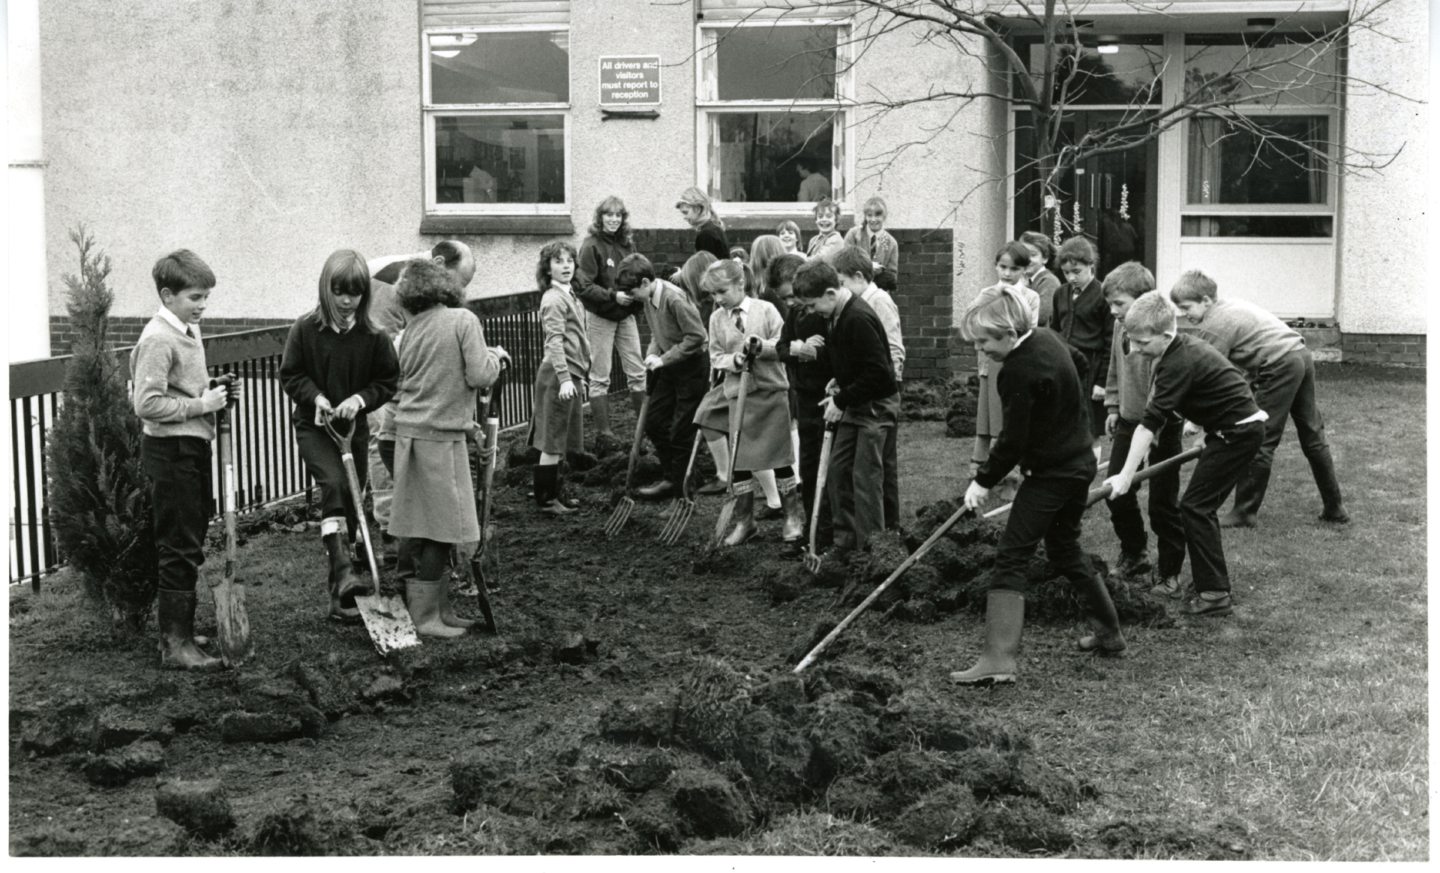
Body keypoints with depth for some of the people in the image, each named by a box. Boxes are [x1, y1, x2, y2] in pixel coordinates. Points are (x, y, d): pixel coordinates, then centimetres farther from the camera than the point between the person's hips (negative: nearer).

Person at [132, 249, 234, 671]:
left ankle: (179, 629, 26)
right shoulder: (158, 340, -17)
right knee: (179, 548, -7)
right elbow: (147, 404, -24)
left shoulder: (188, 331, 13)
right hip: (171, 450, -10)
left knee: (189, 544, 15)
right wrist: (200, 405, -20)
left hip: (192, 447, 10)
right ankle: (175, 645, -2)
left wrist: (212, 391, 6)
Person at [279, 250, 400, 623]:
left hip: (355, 428, 3)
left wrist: (360, 399, -16)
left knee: (352, 503, 6)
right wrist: (315, 396, -18)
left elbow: (388, 381, 1)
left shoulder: (373, 336, -5)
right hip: (313, 425, -3)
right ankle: (343, 571, -36)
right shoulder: (305, 329, -7)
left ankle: (340, 595, 17)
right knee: (334, 484, -28)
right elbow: (289, 374, -1)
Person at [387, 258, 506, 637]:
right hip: (441, 435, -7)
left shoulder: (410, 329, 9)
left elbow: (402, 383, 13)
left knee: (423, 527, 12)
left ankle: (439, 609, 22)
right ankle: (424, 617, 2)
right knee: (442, 527, 0)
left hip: (409, 431, 7)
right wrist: (494, 356, 7)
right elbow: (480, 376, -14)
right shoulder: (463, 321, -9)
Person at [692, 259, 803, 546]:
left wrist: (761, 346, -23)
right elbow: (716, 357, 4)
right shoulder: (716, 319, 3)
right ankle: (744, 520, 16)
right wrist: (734, 360, -15)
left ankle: (793, 516, 19)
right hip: (737, 394, 3)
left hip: (771, 392, -3)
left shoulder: (765, 310, -6)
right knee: (739, 461, 5)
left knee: (779, 458, 5)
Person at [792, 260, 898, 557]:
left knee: (866, 475, -6)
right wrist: (840, 382, 4)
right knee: (839, 466, 11)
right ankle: (845, 536, 21)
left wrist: (842, 400, -18)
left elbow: (877, 372, -26)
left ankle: (869, 547, 2)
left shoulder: (858, 319, -24)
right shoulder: (839, 315, 6)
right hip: (854, 404, 10)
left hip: (877, 405, -10)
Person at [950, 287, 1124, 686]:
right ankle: (1109, 633, 33)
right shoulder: (1047, 339, 4)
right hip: (1078, 462, 10)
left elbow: (1013, 440, -21)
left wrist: (984, 481, -10)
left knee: (1010, 558, -10)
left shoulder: (1022, 370, -24)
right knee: (1065, 552, 23)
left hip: (1052, 473, -10)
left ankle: (998, 659, -16)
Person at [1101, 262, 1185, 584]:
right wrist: (1113, 406, 16)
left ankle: (1169, 571, 15)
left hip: (1161, 425, -7)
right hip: (1128, 420, 7)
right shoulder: (1120, 326, 2)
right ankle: (1134, 552, 29)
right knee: (1115, 490, 9)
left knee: (1163, 502, 1)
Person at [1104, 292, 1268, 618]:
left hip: (1238, 431, -10)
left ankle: (1215, 594, -8)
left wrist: (1126, 475, -26)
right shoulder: (1184, 347, 6)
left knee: (1195, 506, -9)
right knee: (1202, 505, 13)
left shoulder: (1179, 364, -24)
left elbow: (1150, 423, -26)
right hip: (1236, 428, 10)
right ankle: (1207, 580, 21)